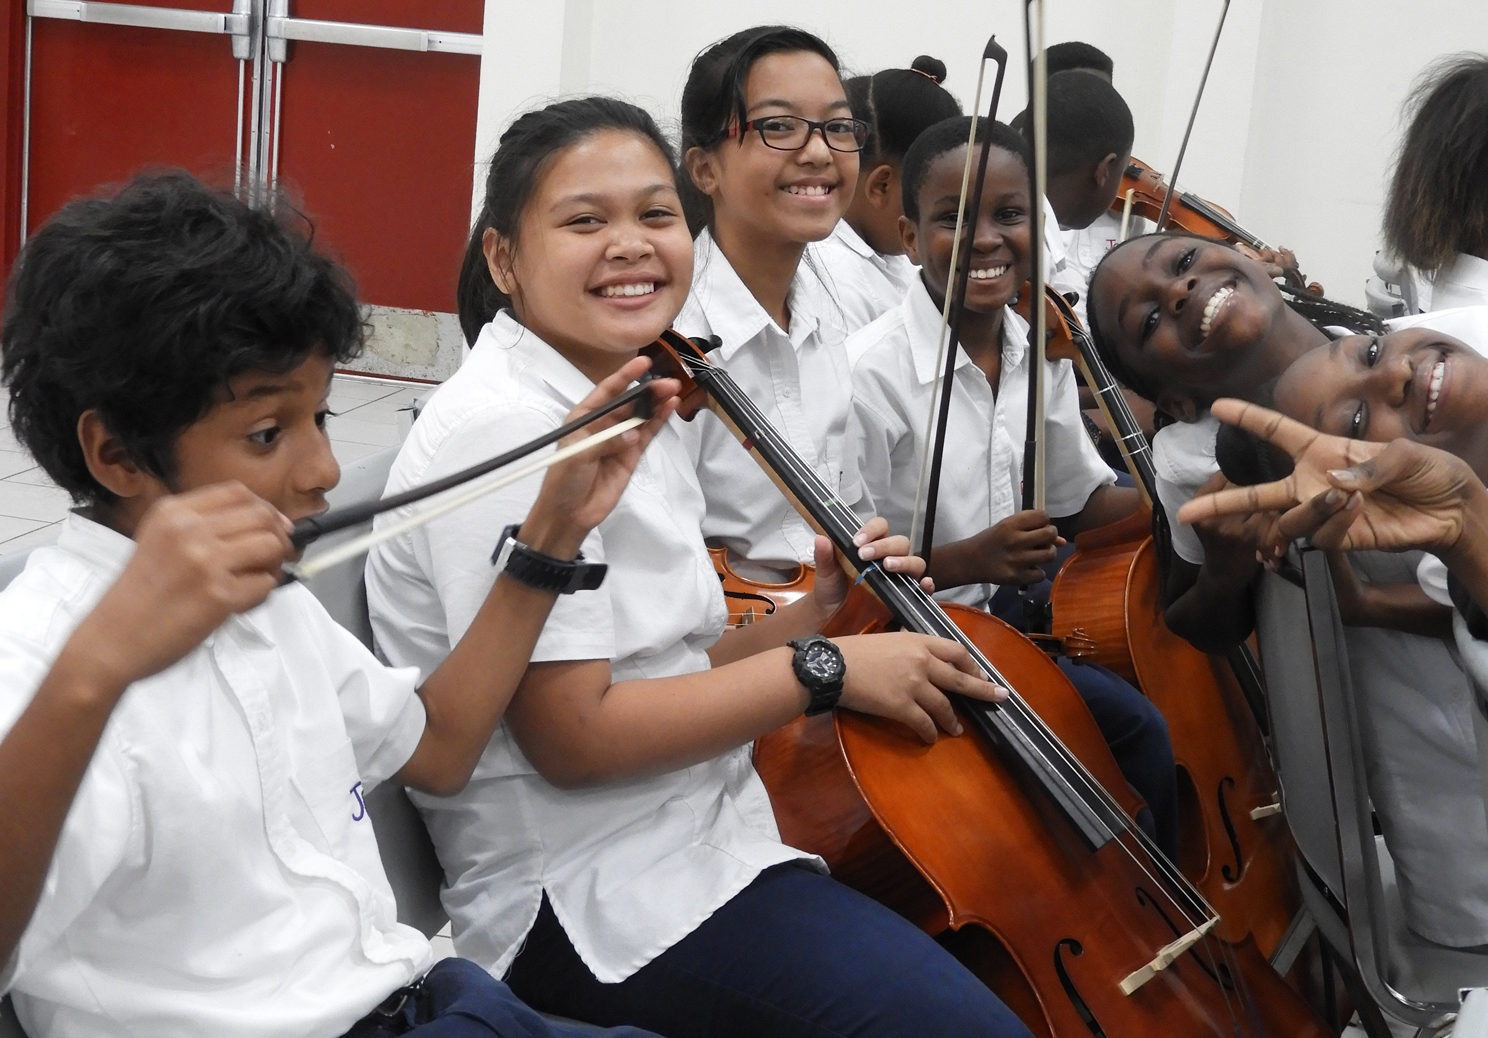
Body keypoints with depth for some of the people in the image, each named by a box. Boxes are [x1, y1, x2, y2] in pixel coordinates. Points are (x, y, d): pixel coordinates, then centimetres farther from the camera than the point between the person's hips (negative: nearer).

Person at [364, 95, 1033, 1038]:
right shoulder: (507, 429, -16)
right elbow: (572, 735, -21)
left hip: (699, 843, 9)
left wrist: (811, 617, 0)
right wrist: (825, 670, -16)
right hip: (588, 903, -9)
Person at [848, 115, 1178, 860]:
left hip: (1011, 619, 7)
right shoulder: (871, 372, -18)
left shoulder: (1041, 354, 2)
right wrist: (967, 561, -29)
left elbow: (1081, 500, 15)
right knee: (1132, 721, -19)